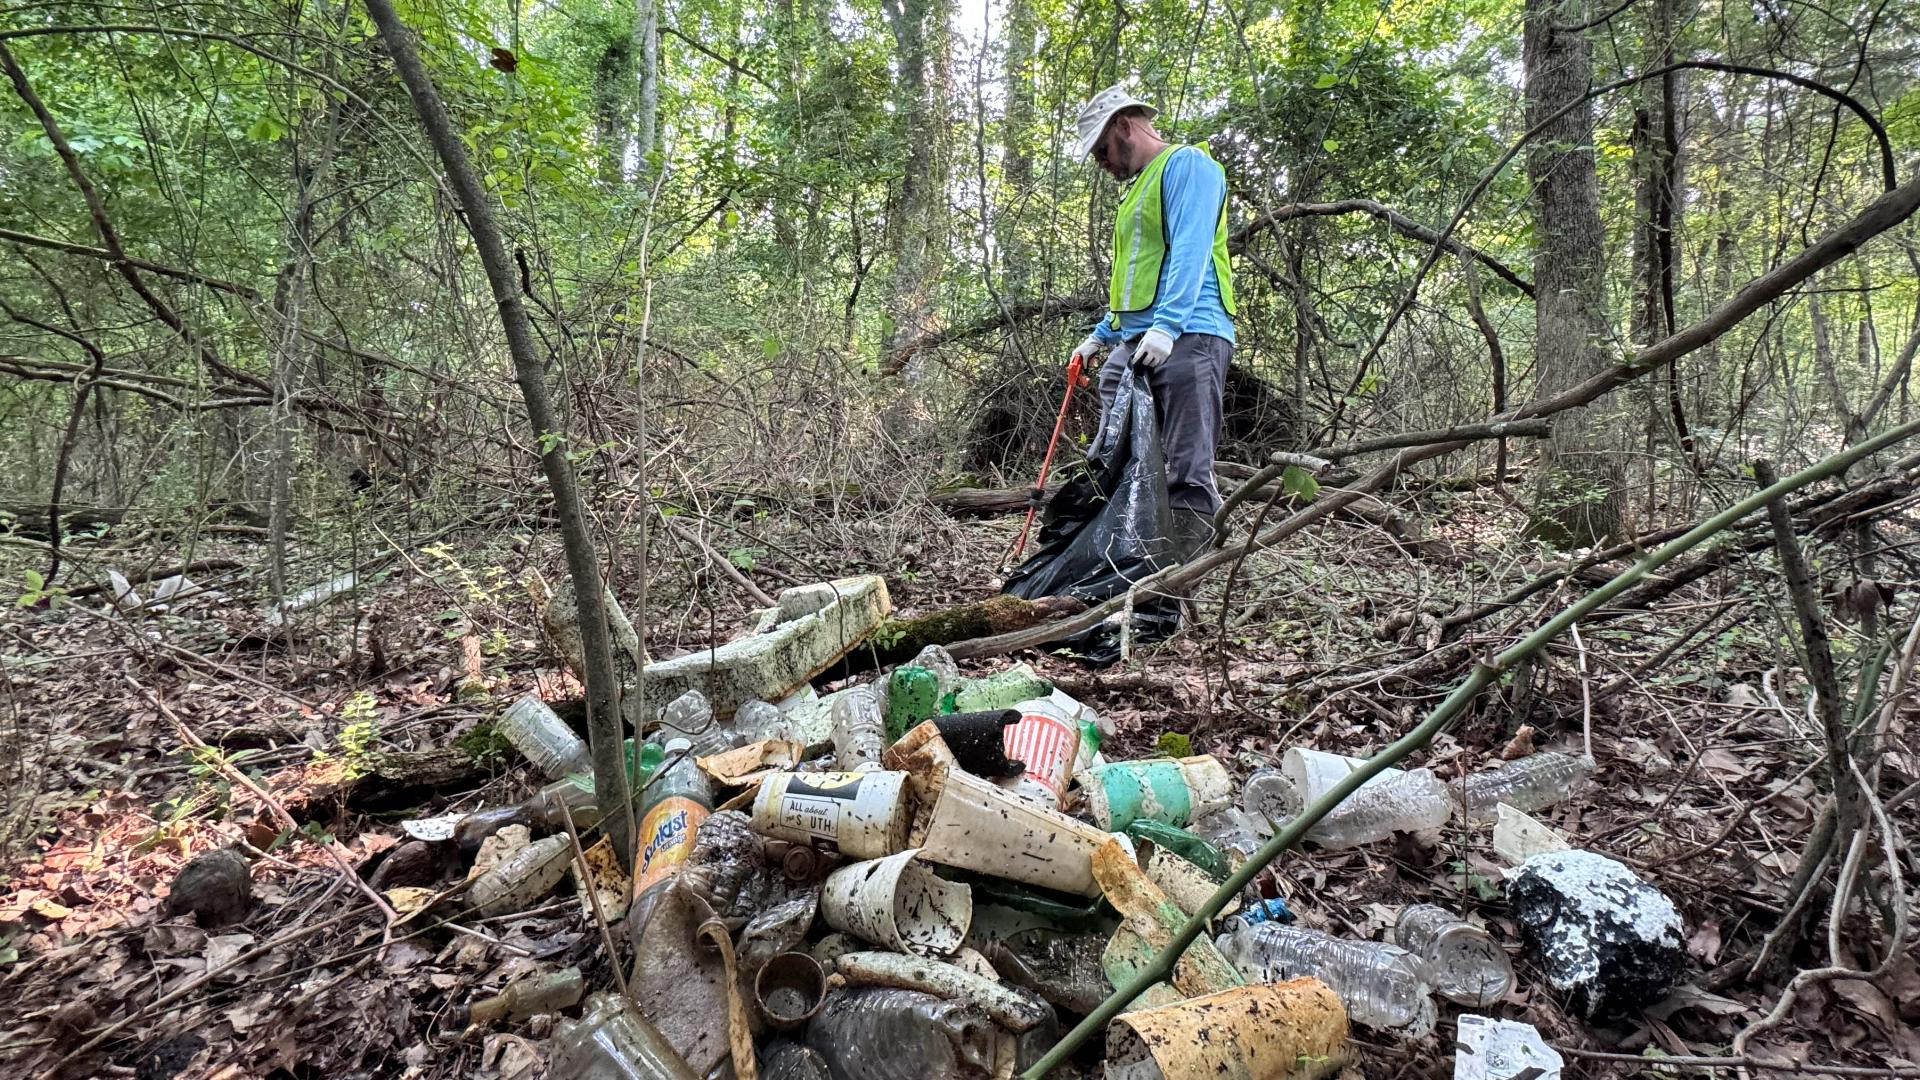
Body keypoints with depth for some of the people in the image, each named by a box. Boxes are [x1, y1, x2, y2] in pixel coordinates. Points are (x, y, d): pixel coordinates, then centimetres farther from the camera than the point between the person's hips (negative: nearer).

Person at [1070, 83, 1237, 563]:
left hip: (1186, 337, -10)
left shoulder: (1187, 164, -1)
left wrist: (1166, 325, -26)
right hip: (1134, 344, 10)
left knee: (1188, 473, -11)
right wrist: (1102, 335, 29)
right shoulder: (1138, 186, 28)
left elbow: (1190, 251, -16)